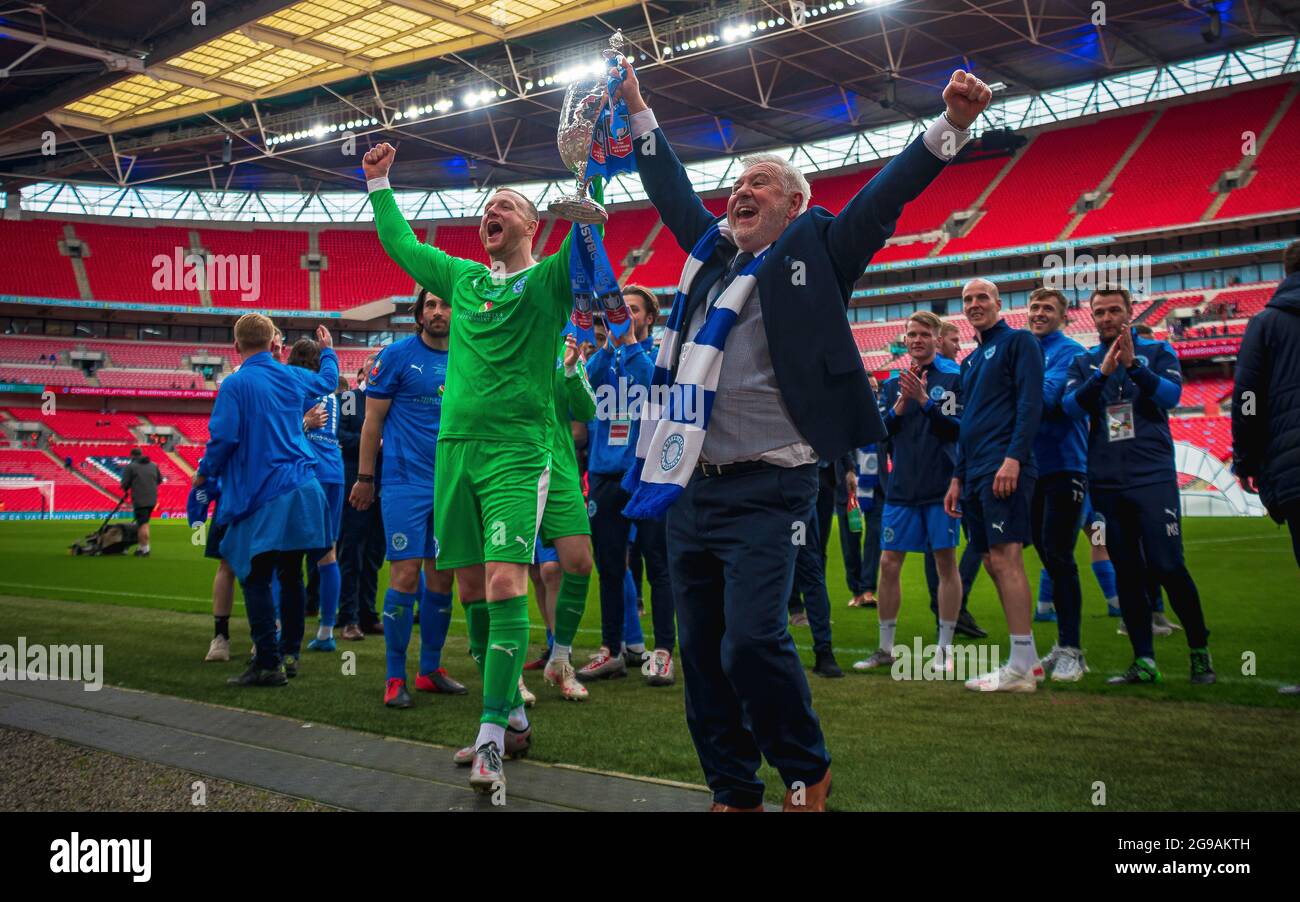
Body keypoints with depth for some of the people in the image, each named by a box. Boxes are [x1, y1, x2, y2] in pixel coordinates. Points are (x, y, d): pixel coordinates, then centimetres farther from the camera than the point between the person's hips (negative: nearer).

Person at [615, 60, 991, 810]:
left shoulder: (813, 252, 3)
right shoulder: (714, 249, 17)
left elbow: (885, 197, -6)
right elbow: (671, 191, 29)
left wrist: (951, 126, -17)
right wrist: (638, 113, 34)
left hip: (765, 490, -6)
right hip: (690, 484, 7)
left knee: (752, 644, -16)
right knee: (703, 654, 9)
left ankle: (808, 774, 10)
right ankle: (734, 791, 23)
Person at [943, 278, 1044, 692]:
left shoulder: (1018, 342, 1)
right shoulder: (969, 361, 24)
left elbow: (1030, 403, -10)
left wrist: (1014, 458, -20)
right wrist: (958, 477, 20)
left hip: (1004, 468, -8)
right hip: (976, 473, 8)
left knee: (1004, 558, -14)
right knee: (993, 562, 5)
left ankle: (1021, 667, -12)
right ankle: (1028, 661, 10)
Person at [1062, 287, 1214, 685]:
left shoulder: (1157, 351, 7)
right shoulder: (1084, 362, 12)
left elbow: (1171, 394, -9)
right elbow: (1071, 406, -4)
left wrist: (1133, 365, -22)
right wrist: (1103, 372, -18)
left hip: (1153, 476, -3)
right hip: (1106, 483, 3)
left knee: (1167, 566, -8)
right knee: (1127, 574, 6)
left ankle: (1200, 652, 10)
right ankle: (1144, 661, 12)